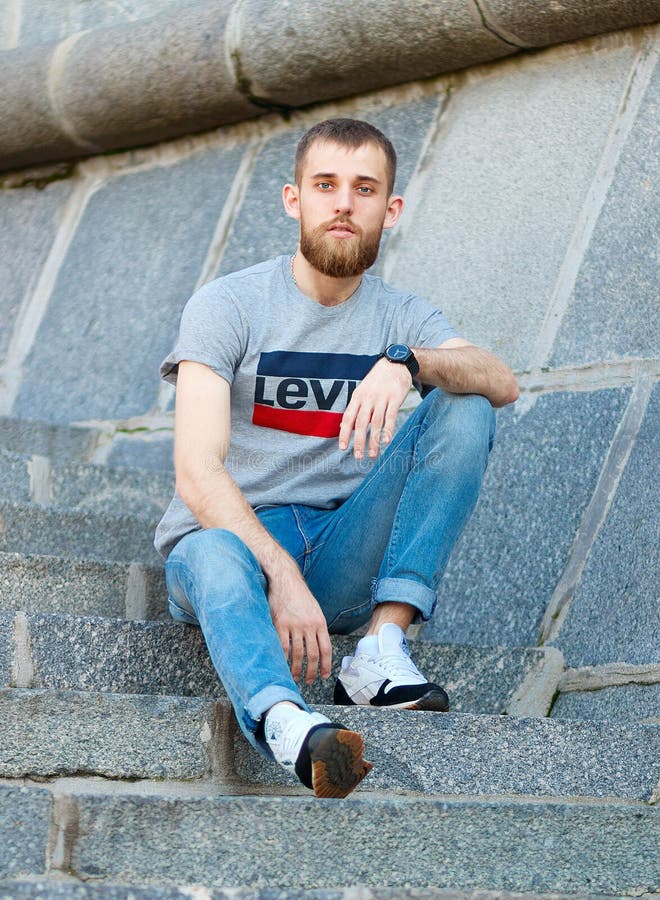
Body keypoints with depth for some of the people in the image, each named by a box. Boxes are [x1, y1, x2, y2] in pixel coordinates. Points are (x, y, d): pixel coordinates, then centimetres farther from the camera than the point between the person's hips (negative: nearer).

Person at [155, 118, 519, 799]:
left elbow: (501, 382, -11)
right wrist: (281, 575, -30)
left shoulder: (401, 317, 10)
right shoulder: (227, 306, -2)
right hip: (233, 536, -3)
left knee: (465, 410, -15)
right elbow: (197, 472, -15)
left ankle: (381, 649, -26)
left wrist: (406, 362, -32)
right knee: (212, 554, -39)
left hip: (340, 562, 3)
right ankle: (290, 727, -70)